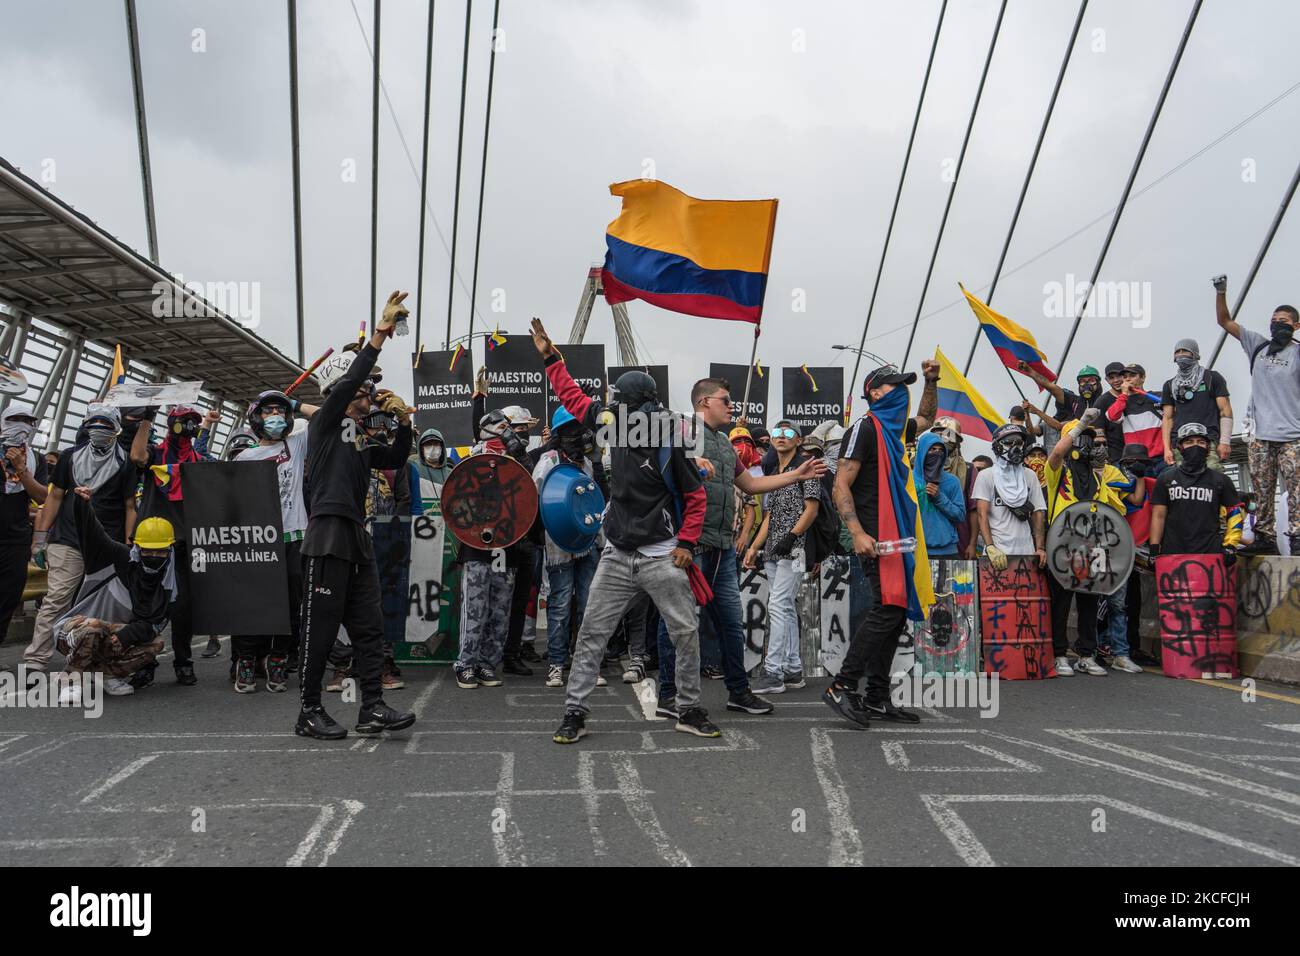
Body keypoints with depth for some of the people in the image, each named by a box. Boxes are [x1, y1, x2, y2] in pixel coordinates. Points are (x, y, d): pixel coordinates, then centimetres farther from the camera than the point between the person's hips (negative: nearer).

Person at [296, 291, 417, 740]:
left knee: (368, 626, 5)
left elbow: (396, 459, 25)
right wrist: (380, 333, -18)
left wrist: (404, 423, 9)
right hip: (328, 536, -8)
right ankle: (309, 712, 5)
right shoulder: (326, 422, -1)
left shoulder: (360, 438, 22)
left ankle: (372, 707, 8)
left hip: (357, 538, 8)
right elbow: (349, 380, -15)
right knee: (321, 628, -3)